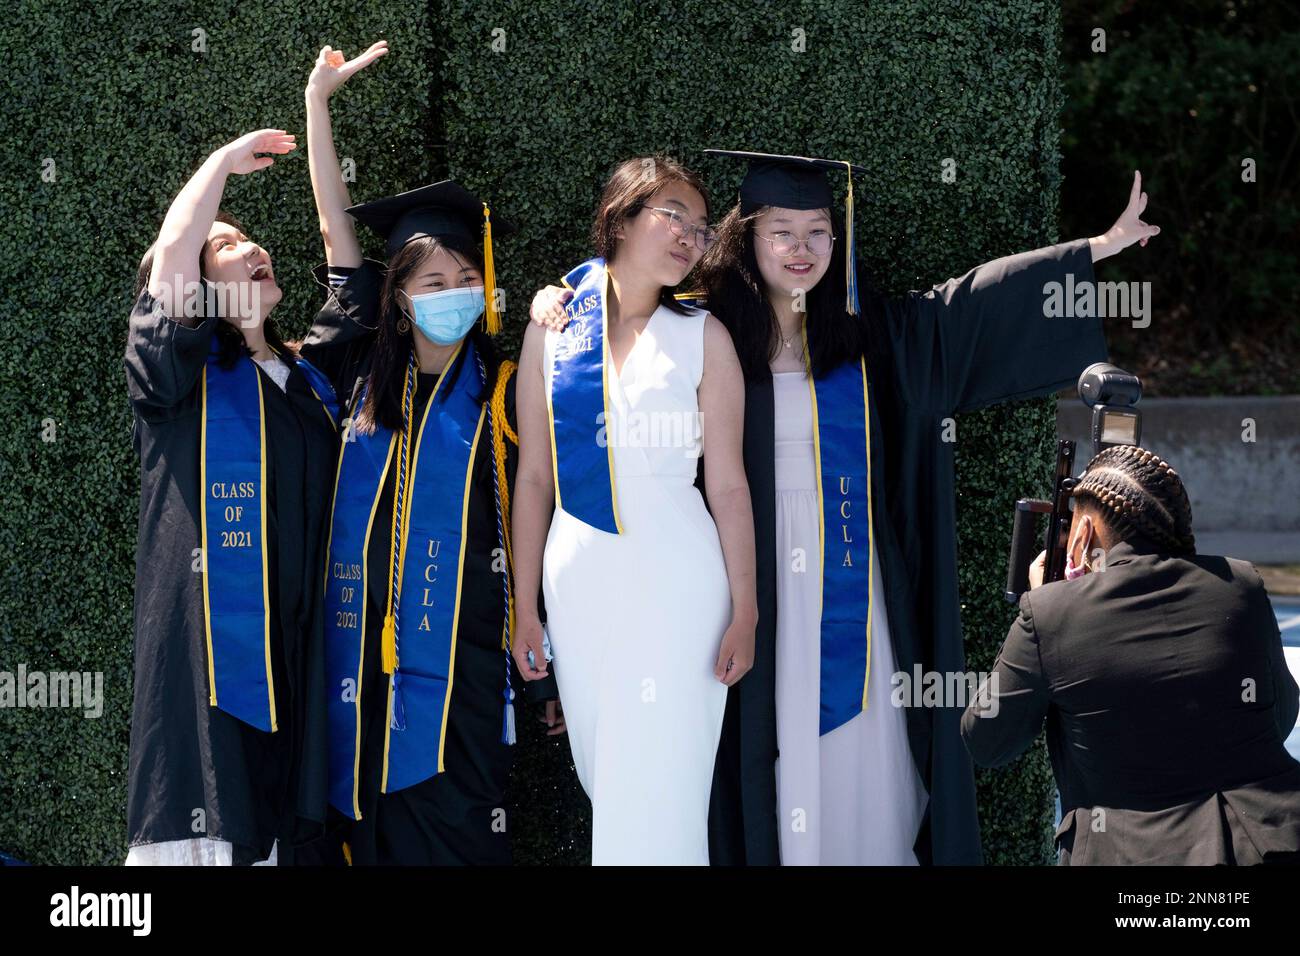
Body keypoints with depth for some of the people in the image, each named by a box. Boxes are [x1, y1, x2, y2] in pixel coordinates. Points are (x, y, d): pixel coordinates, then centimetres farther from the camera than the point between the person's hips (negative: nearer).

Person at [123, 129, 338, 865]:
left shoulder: (309, 381, 19)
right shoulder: (181, 369, 0)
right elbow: (171, 250, -9)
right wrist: (226, 159, 0)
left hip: (296, 658, 5)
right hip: (206, 644, -5)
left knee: (276, 831, 2)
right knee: (206, 832, -10)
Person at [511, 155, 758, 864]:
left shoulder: (703, 337, 1)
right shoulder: (552, 328, 5)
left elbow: (728, 485, -1)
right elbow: (534, 476, 6)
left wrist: (744, 613, -5)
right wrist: (526, 607, 3)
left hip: (677, 577, -2)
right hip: (578, 579, 2)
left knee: (659, 785, -3)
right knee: (601, 773, 8)